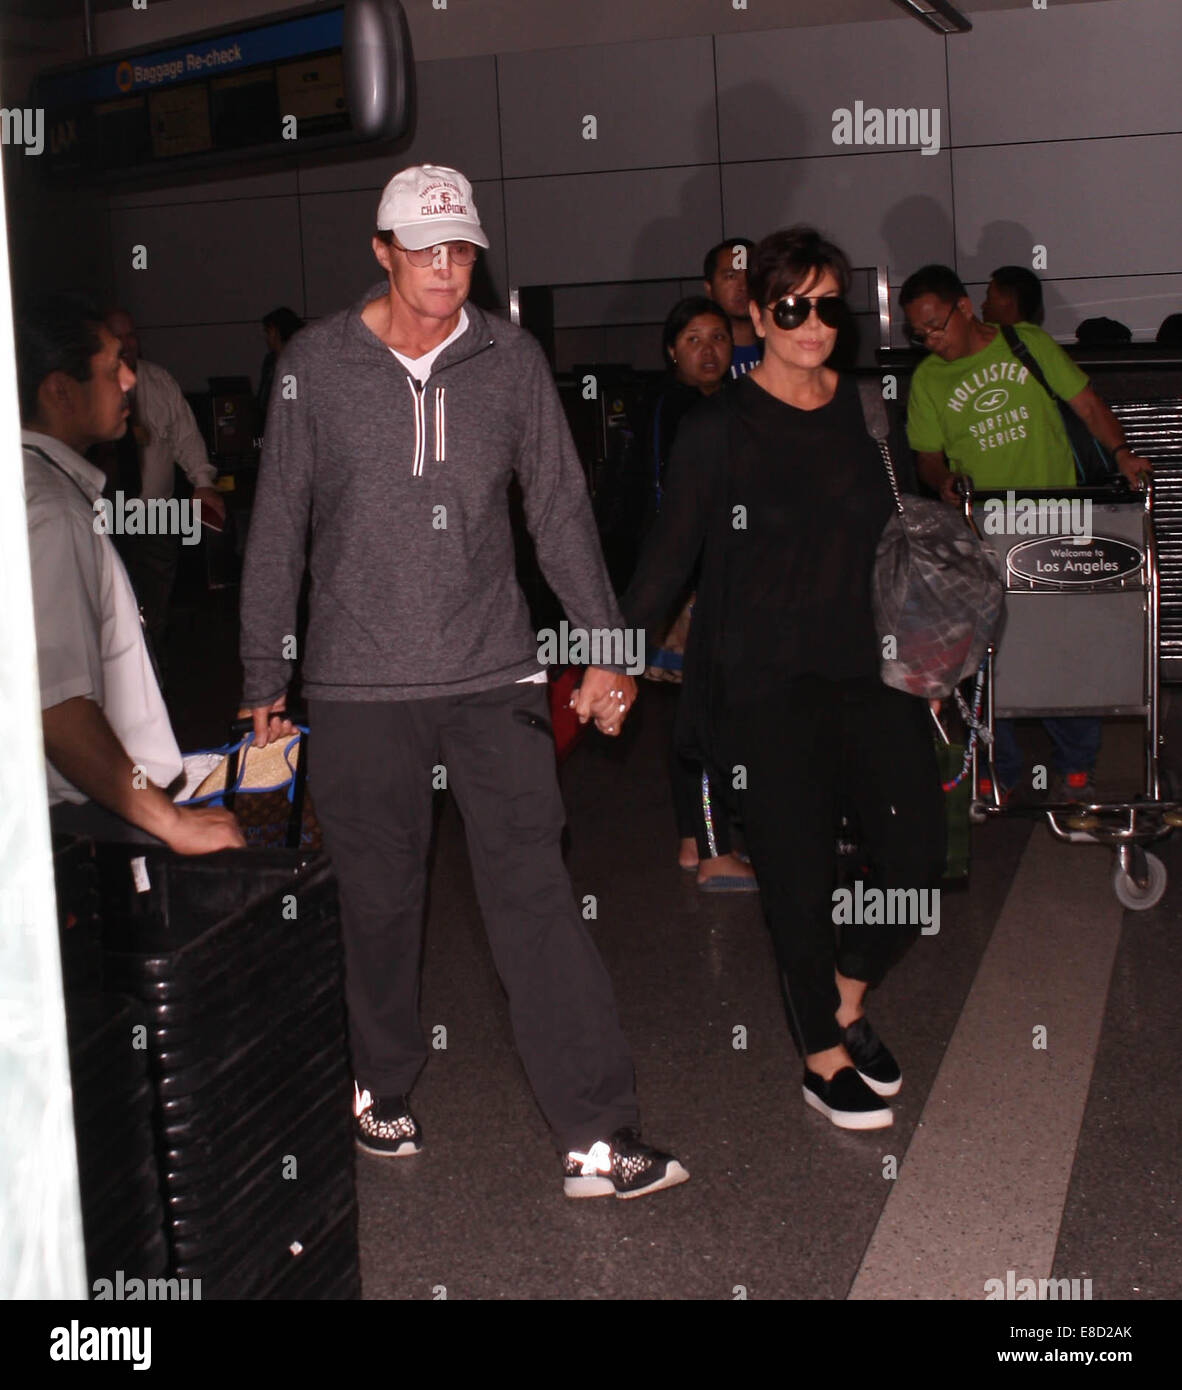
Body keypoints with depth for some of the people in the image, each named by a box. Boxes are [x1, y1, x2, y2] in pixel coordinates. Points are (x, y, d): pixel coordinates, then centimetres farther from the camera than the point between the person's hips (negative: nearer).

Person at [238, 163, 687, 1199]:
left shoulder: (510, 358, 4)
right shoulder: (317, 362, 1)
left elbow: (561, 508, 9)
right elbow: (279, 526, 6)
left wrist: (603, 645, 6)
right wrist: (264, 675, 6)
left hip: (494, 675, 0)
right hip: (358, 684, 0)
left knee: (537, 897, -5)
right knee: (380, 900, 10)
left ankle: (598, 1140, -1)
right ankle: (384, 1087, 34)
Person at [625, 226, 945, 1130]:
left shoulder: (868, 407, 8)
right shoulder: (722, 428, -4)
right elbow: (671, 555, -2)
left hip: (870, 665, 4)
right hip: (769, 681, -4)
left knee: (917, 850, 0)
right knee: (801, 870, 0)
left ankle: (849, 1001, 27)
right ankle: (824, 1060, 18)